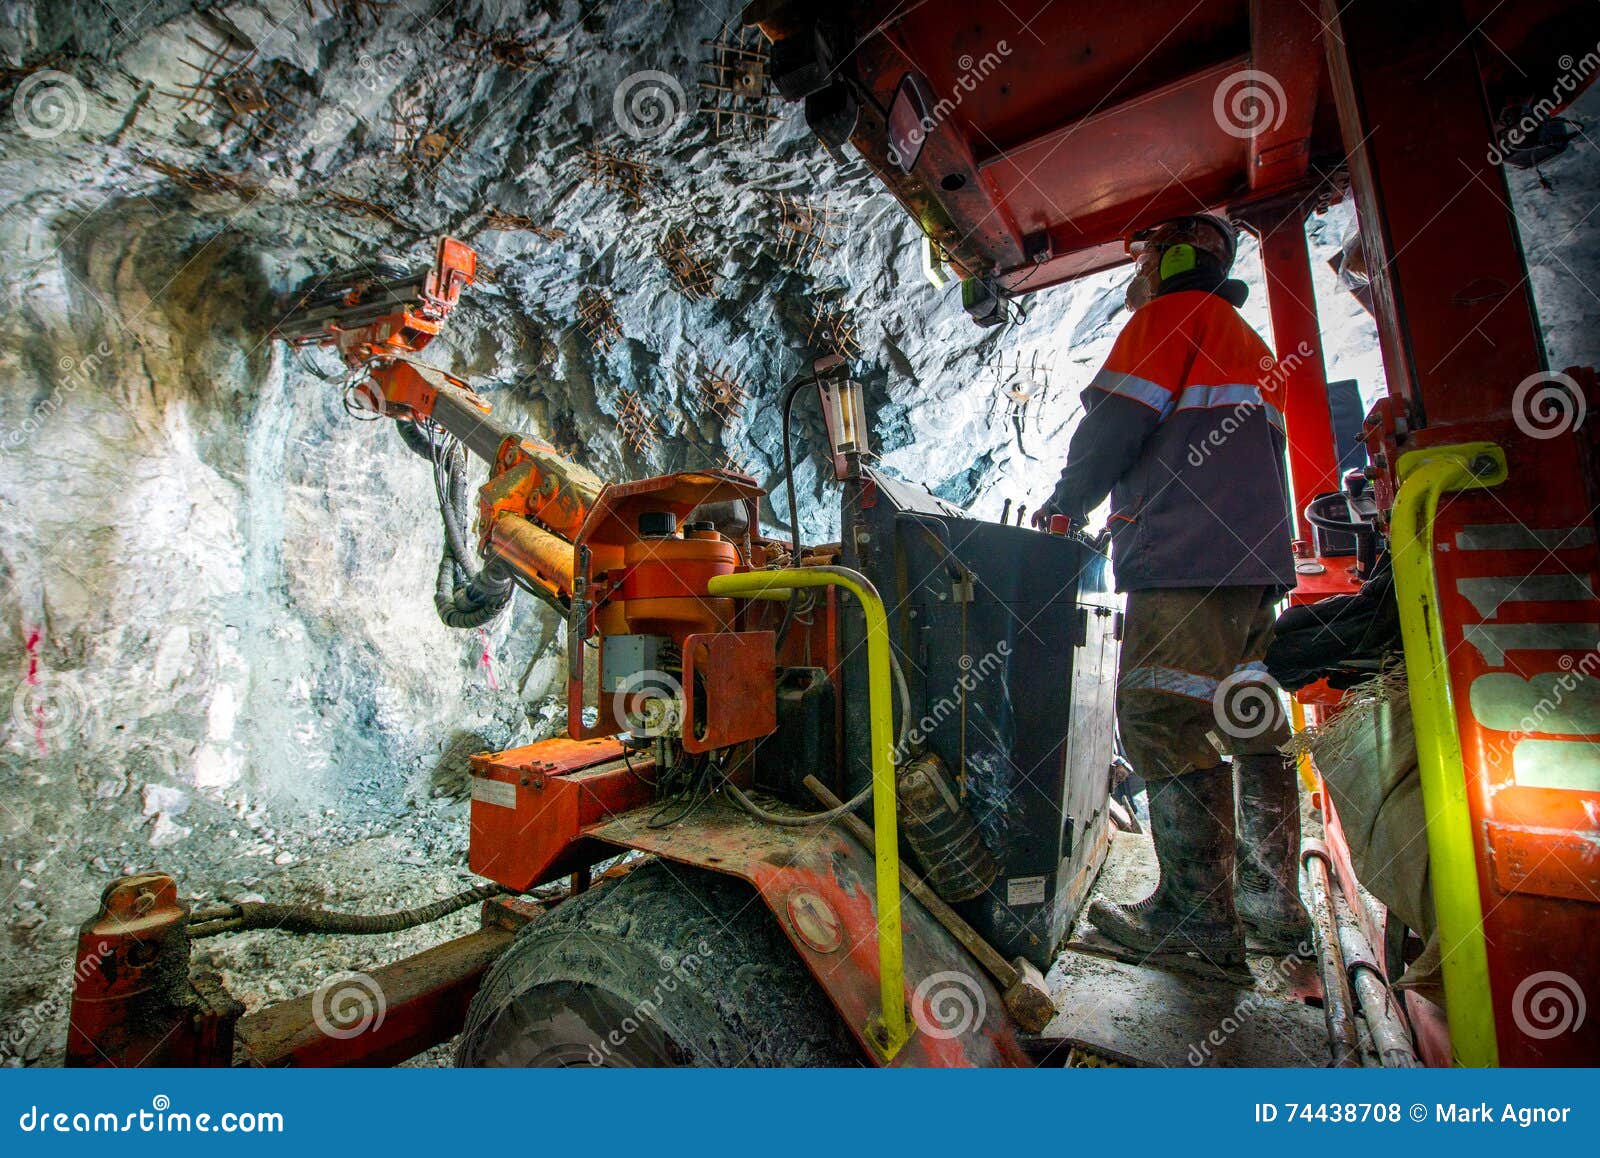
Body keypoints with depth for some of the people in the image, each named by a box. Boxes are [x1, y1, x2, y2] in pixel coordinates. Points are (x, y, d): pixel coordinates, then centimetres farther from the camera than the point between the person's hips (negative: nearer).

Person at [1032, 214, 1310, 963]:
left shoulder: (1173, 314, 3)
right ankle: (1273, 908, 18)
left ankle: (1197, 917, -4)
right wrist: (1131, 514, 26)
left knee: (1164, 723, -9)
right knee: (1249, 727, 10)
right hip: (1257, 559, 10)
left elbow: (1115, 421, -10)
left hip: (1188, 558, -10)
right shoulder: (1251, 346, 31)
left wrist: (1065, 503, 5)